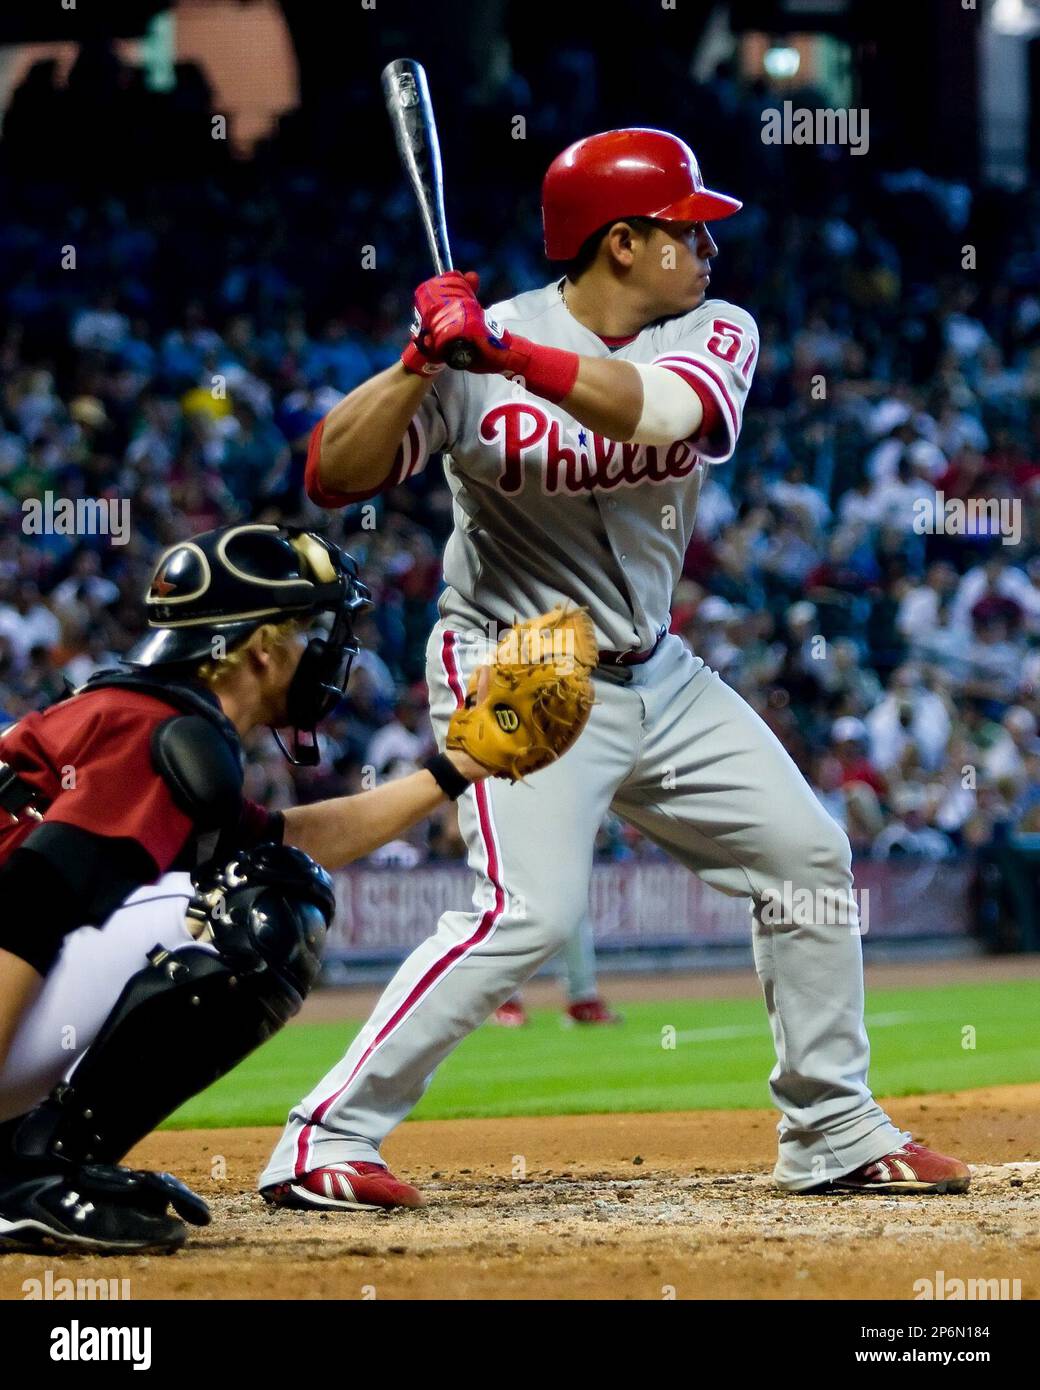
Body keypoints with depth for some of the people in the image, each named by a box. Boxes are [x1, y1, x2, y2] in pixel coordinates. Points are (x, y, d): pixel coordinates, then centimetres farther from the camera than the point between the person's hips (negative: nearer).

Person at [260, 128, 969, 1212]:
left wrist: (510, 354, -39)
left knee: (807, 857, 8)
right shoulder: (471, 352, -12)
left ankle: (833, 1134, 21)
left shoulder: (715, 335, -2)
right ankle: (323, 1139, -19)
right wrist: (421, 361, -30)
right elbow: (331, 478, -17)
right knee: (530, 909, -23)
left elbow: (661, 407, -26)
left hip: (655, 672, 6)